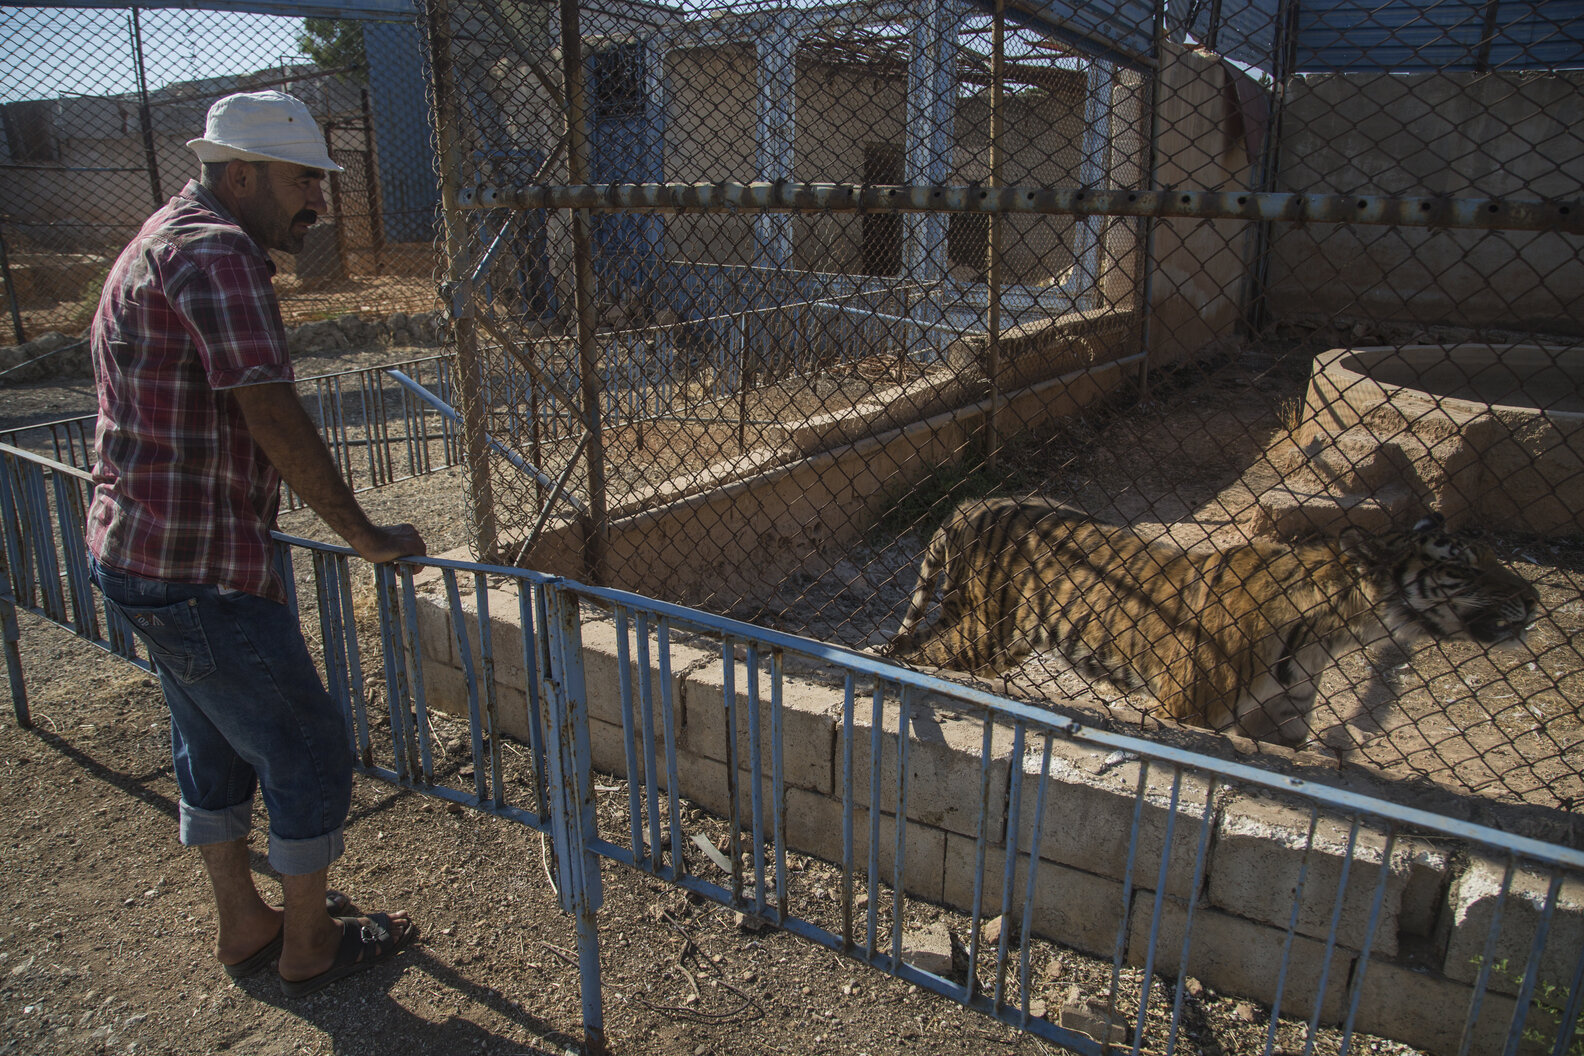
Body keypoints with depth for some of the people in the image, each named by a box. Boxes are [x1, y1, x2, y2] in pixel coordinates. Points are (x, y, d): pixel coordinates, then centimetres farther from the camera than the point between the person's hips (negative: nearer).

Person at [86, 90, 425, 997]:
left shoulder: (173, 238, 17)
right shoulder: (215, 251, -18)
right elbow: (273, 417, -24)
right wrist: (365, 534, -16)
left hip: (139, 550, 11)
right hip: (198, 570, -11)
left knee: (216, 743, 21)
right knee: (309, 746, 4)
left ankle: (245, 925, 38)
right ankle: (310, 947, 21)